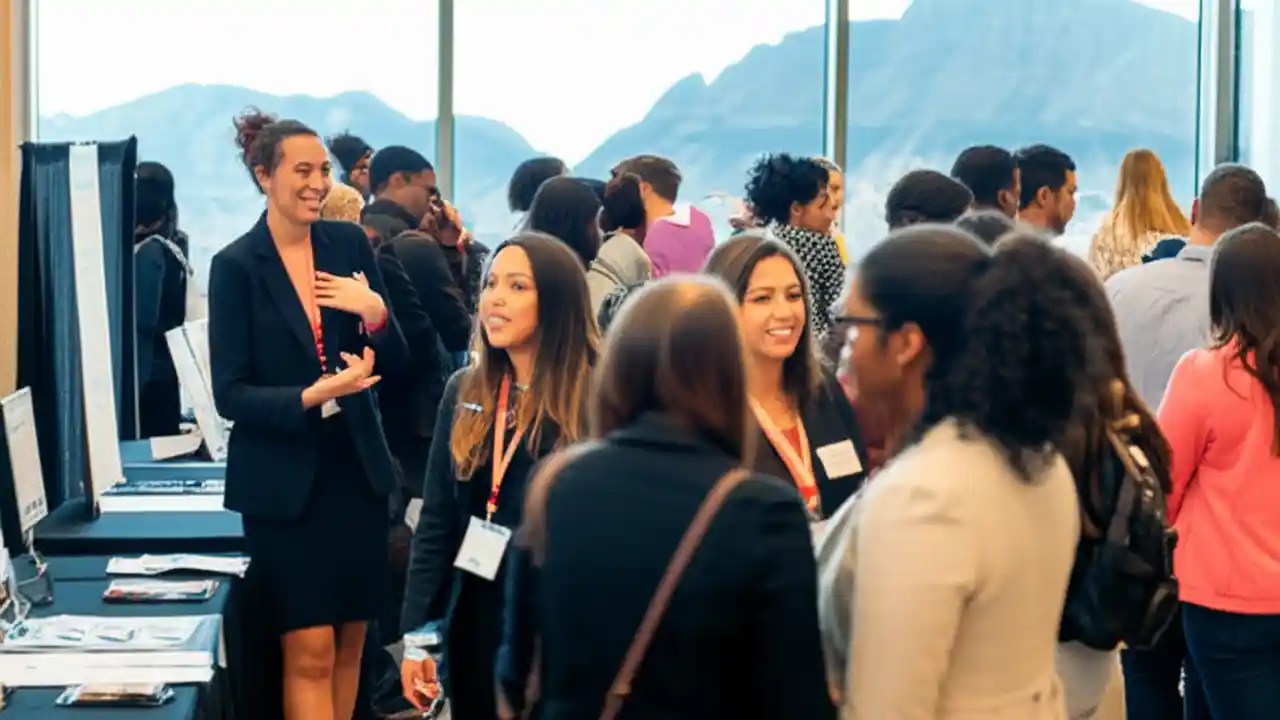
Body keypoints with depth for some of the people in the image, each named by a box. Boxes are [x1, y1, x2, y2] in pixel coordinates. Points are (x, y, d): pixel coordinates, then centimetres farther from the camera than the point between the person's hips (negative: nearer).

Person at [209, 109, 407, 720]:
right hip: (283, 480, -4)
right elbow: (230, 395, -10)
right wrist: (312, 397, -24)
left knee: (350, 643, 11)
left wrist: (375, 313, -14)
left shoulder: (349, 244, 4)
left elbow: (394, 363, 6)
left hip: (357, 469, 4)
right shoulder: (236, 265, -8)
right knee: (310, 652, -5)